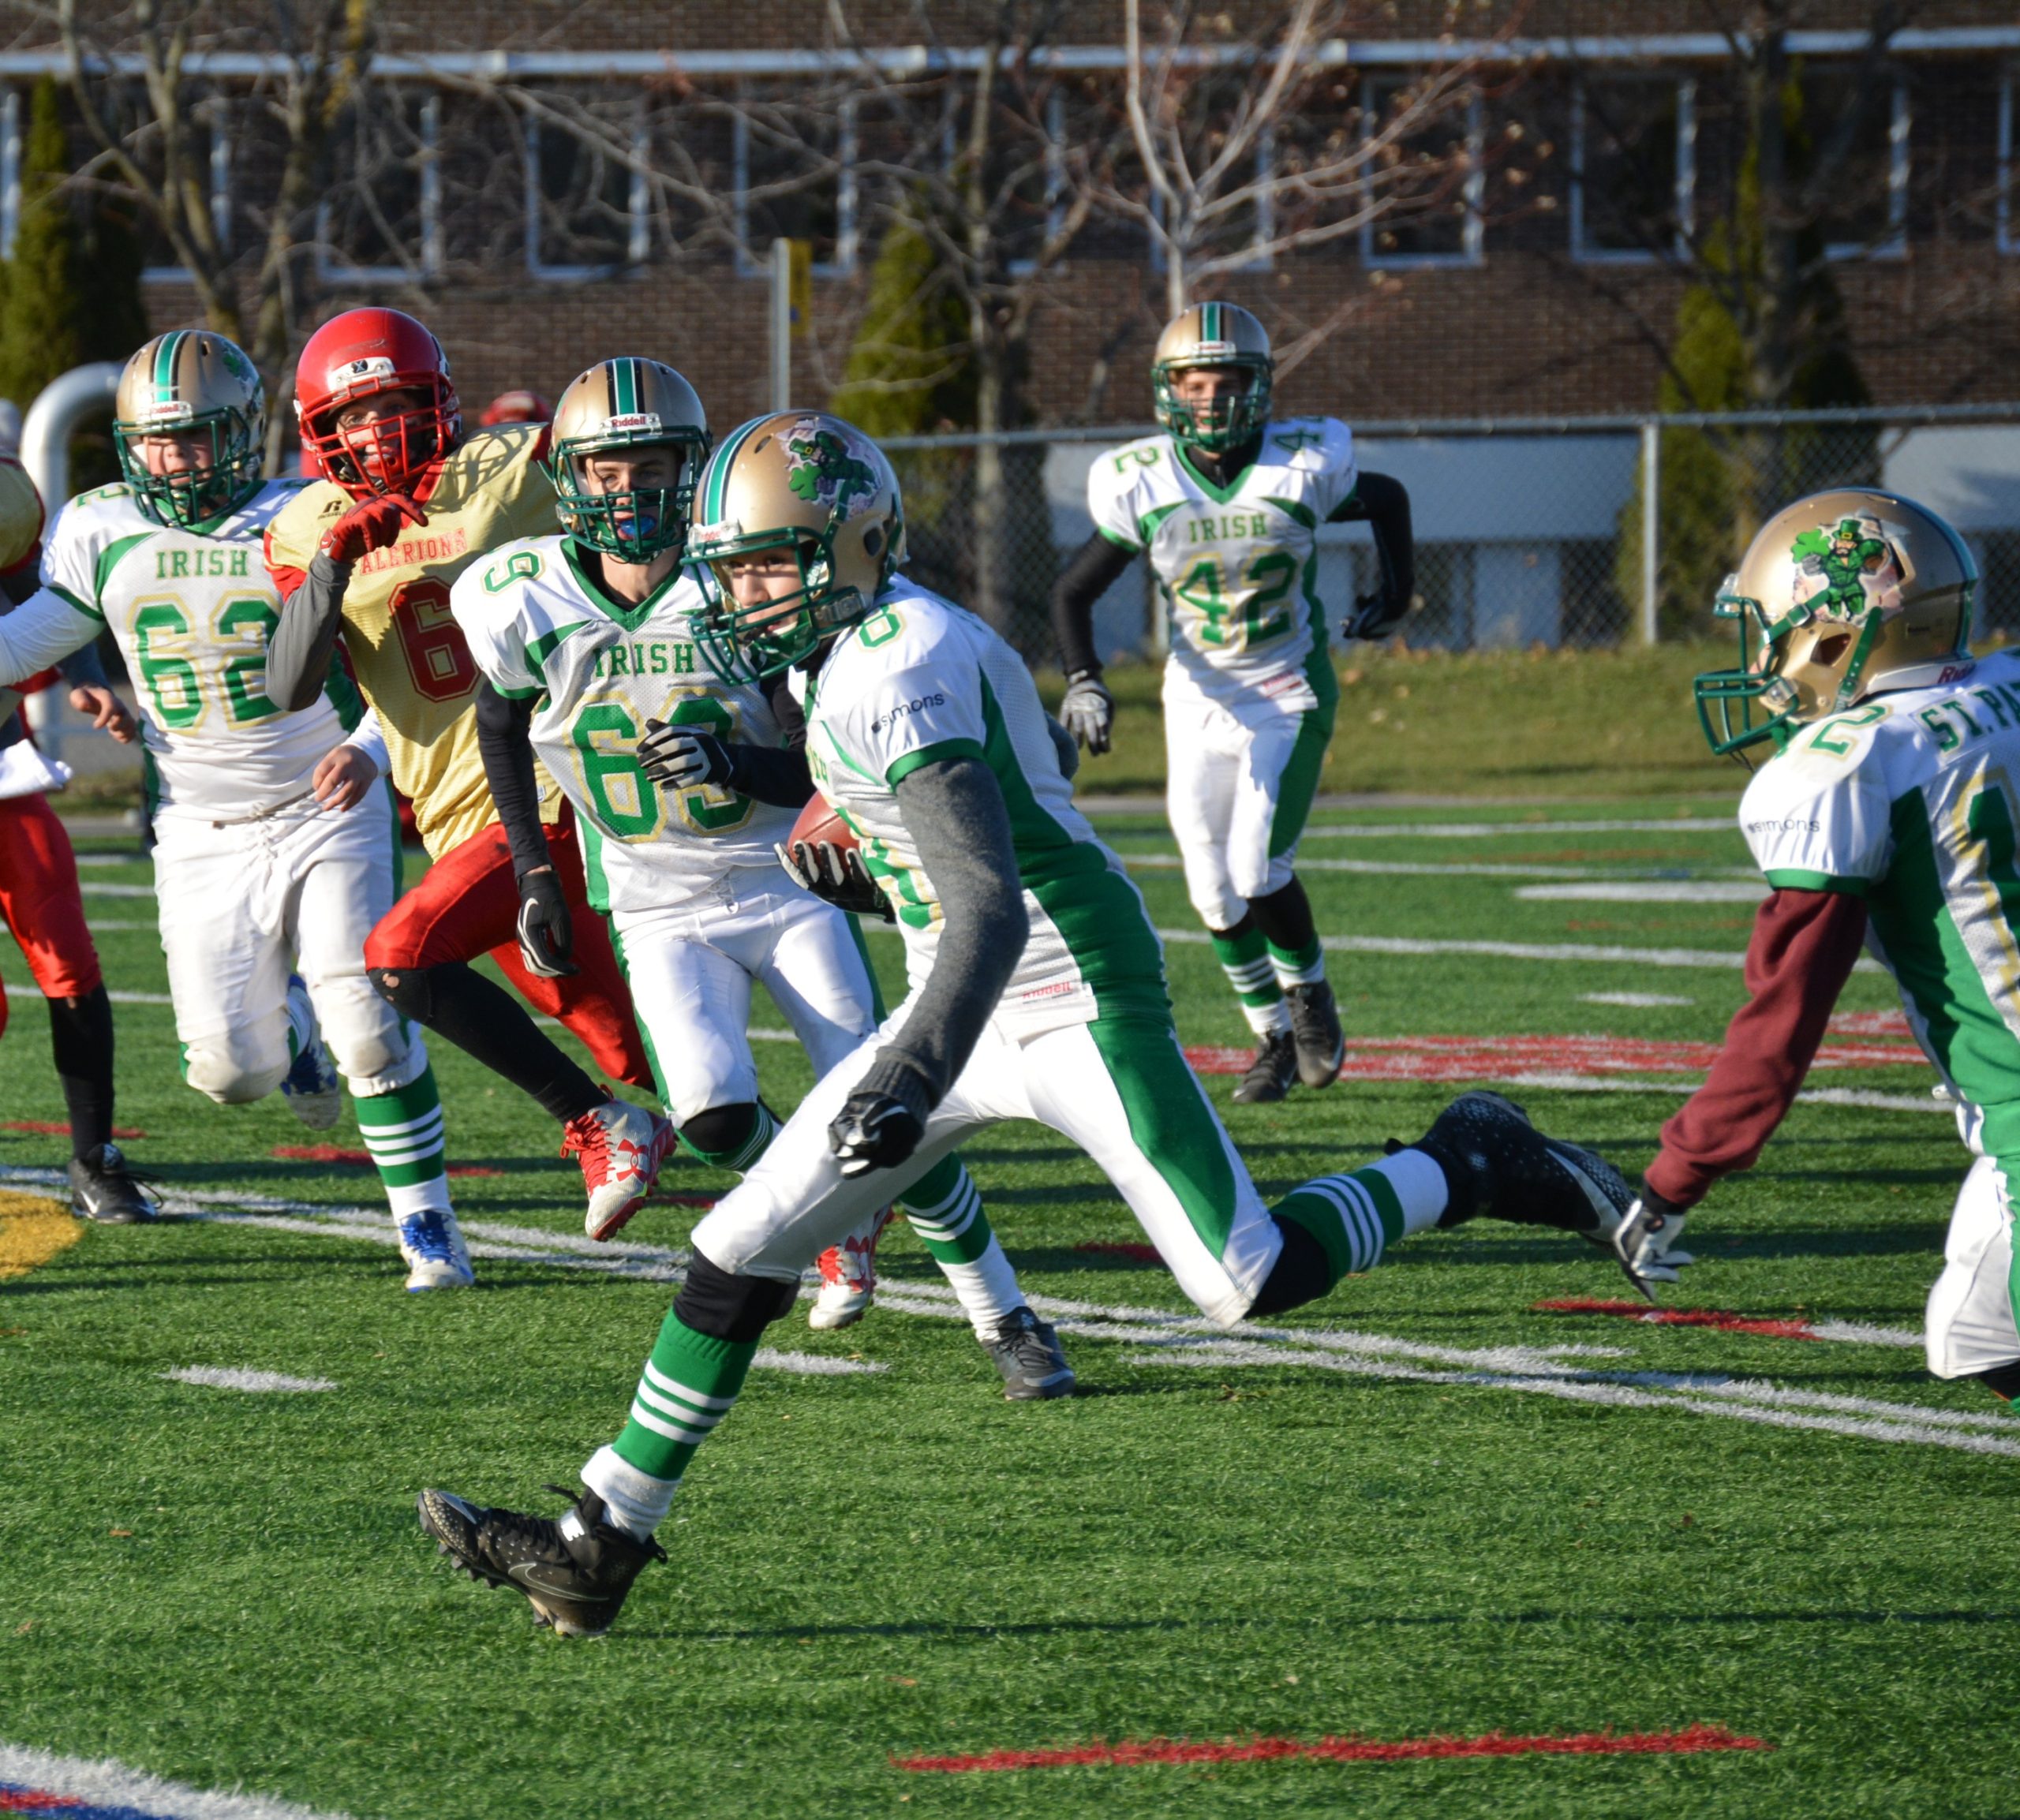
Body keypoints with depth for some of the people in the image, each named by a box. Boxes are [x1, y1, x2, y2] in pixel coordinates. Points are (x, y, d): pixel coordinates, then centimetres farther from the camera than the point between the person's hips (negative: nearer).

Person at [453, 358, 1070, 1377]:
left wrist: (732, 765, -30)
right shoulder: (527, 603, -8)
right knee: (713, 1117, -22)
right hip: (659, 911, 1)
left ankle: (1004, 1317, 2)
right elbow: (501, 725, 14)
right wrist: (533, 871, 11)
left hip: (787, 885, -1)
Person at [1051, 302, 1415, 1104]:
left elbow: (1389, 500, 8)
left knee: (1258, 873, -15)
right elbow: (1074, 591, -2)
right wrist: (1083, 681, -16)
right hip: (1198, 700, 2)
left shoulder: (1304, 468, -15)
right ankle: (1274, 1038, 25)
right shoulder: (1141, 484, -12)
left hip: (1289, 698, -2)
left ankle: (1309, 990, 15)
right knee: (1216, 896, 3)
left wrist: (1396, 590, 7)